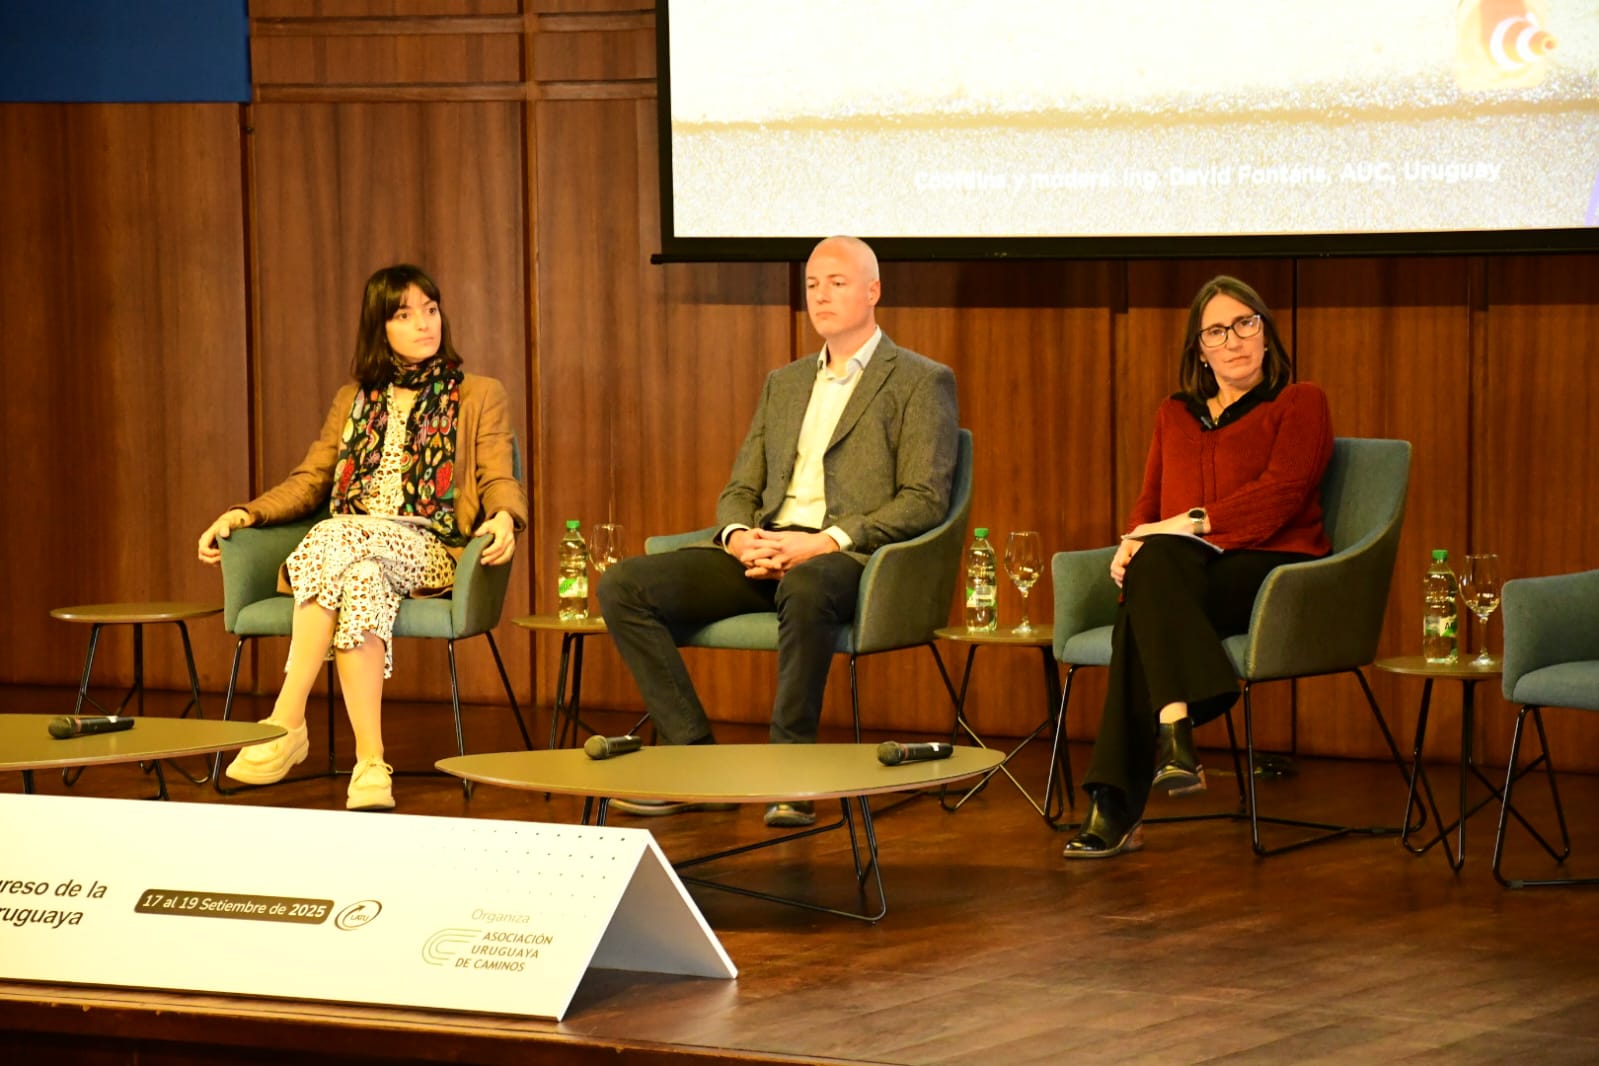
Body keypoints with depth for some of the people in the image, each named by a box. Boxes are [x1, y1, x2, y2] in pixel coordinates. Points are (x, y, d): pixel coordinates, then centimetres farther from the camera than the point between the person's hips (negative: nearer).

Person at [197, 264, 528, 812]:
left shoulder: (480, 397, 17)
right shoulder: (353, 401, 27)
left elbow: (499, 481, 5)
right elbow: (309, 480, 23)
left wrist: (504, 518, -19)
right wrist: (243, 514, 5)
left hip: (429, 552, -2)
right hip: (345, 540, 3)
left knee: (337, 541, -36)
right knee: (360, 579, -37)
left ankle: (285, 724, -39)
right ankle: (370, 762, -45)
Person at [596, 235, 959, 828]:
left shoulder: (922, 382, 5)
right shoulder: (783, 384, 25)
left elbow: (925, 501, -6)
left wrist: (826, 541, -18)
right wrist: (738, 535, -4)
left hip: (847, 557, -6)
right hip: (764, 553, 6)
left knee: (805, 588, -43)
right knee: (622, 586, -15)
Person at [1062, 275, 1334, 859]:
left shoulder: (1299, 404, 11)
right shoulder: (1175, 415, 28)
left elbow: (1279, 494, -5)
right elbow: (1150, 502, 20)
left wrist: (1193, 523, -15)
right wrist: (1135, 542, -4)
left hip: (1270, 571, -4)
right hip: (1183, 574, 4)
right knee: (1150, 566, -36)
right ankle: (1175, 730, -49)